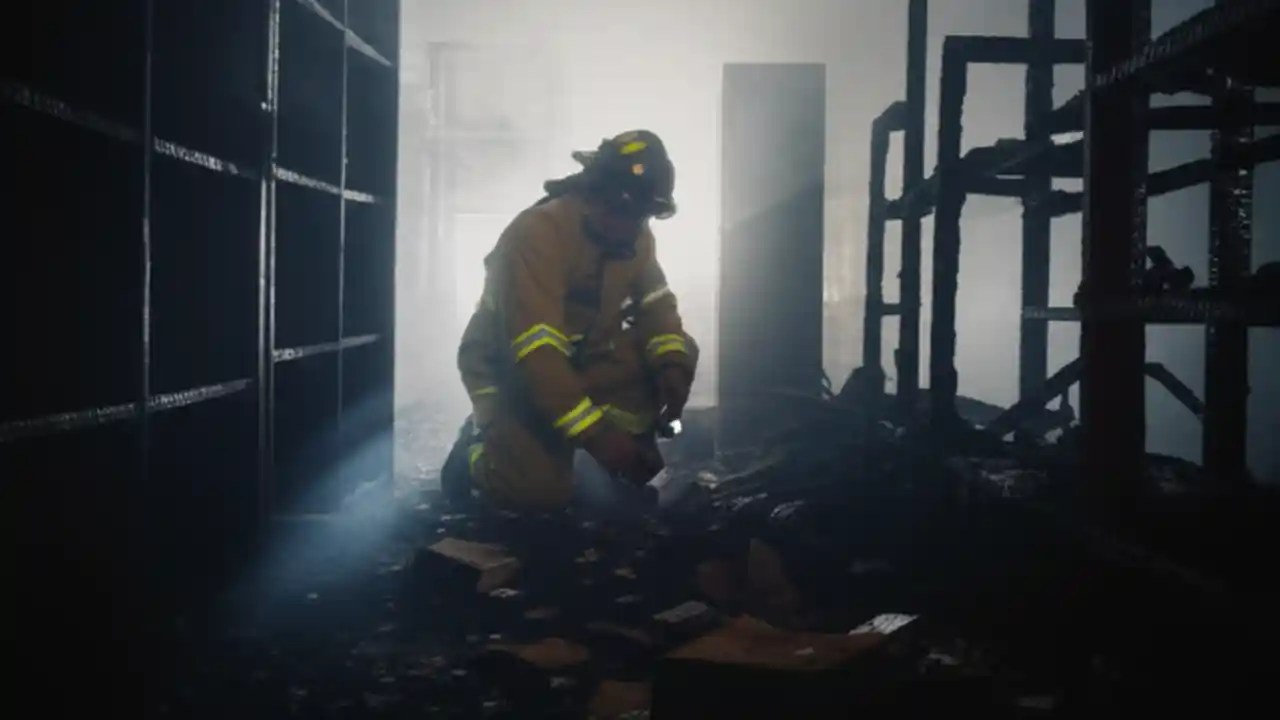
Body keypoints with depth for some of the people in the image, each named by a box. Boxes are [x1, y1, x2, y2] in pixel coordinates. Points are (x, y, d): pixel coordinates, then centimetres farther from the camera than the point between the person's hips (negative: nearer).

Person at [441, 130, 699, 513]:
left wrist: (673, 364, -22)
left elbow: (656, 305, 2)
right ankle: (481, 446, 7)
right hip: (509, 370, -7)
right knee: (542, 491, -25)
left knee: (681, 350, -11)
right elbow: (536, 352, -35)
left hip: (583, 360, 7)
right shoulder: (537, 233, -29)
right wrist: (597, 435, -40)